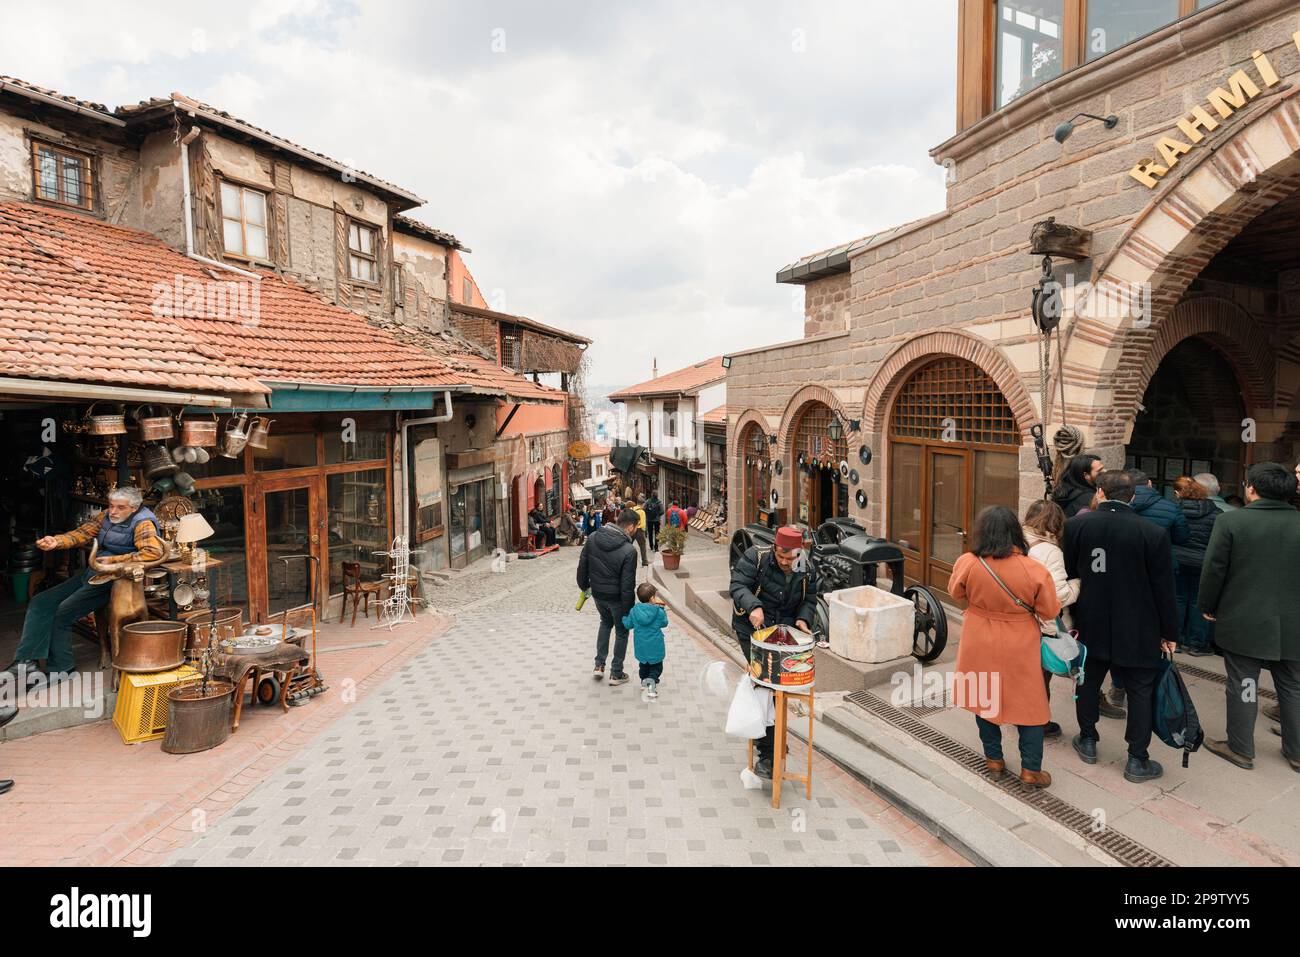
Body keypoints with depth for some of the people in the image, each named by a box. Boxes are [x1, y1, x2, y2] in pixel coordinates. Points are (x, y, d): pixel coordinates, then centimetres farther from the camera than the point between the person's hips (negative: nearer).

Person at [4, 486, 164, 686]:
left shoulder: (143, 524, -16)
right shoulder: (106, 516, 9)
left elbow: (154, 552, -30)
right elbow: (82, 533, 9)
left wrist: (114, 560, -24)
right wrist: (56, 541, -11)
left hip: (111, 581, -9)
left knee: (63, 614, -14)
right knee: (40, 603, 1)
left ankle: (59, 668, 4)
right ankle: (27, 661, -1)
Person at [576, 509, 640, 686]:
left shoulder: (593, 538, -9)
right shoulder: (628, 550, -26)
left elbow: (582, 565, 2)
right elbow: (627, 585, -22)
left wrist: (584, 585, 18)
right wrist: (629, 609, -11)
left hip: (597, 594, 5)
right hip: (616, 598, -5)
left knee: (605, 622, 31)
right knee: (621, 631, 17)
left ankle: (599, 665, 30)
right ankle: (616, 673, 27)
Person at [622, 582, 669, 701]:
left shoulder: (634, 611, -10)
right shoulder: (658, 611, -16)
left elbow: (627, 624, 1)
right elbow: (664, 623, 2)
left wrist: (624, 617, 22)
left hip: (640, 646, 3)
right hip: (655, 646, -3)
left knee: (643, 665, 26)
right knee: (656, 666, 11)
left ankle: (644, 681, 20)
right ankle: (652, 680, -12)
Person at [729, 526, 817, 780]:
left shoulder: (806, 570, -4)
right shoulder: (755, 558, -18)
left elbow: (809, 600, 8)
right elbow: (738, 585, -20)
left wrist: (803, 619, -12)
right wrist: (753, 606, -38)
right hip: (752, 629, -5)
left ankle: (768, 738, 39)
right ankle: (767, 754, -6)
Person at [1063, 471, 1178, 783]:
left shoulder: (1076, 525, -10)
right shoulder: (1154, 533, -13)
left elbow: (1067, 575, -3)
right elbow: (1164, 589, -7)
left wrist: (1071, 619, 8)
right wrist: (1169, 633, 5)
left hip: (1091, 625, 2)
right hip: (1138, 631, -2)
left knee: (1089, 682, 17)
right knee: (1140, 691, 11)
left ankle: (1088, 740, 31)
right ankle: (1137, 760, 17)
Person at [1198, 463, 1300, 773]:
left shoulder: (1230, 521, -13)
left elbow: (1213, 570, -10)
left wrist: (1206, 606, 3)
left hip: (1243, 622, -4)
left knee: (1242, 687, 8)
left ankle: (1241, 750, 19)